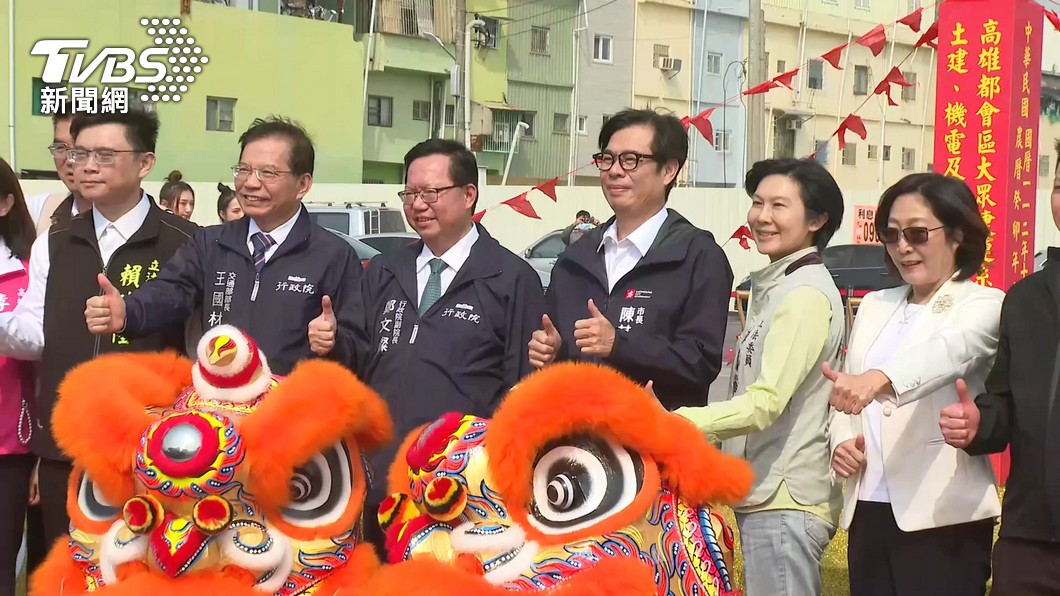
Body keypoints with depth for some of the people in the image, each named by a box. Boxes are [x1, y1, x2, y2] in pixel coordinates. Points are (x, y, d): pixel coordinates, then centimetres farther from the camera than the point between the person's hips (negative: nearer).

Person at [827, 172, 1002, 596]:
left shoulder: (982, 306, -4)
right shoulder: (874, 306, 17)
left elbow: (949, 349, -26)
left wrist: (878, 379, -45)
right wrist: (841, 441, -3)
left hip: (942, 516, -6)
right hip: (868, 509, 6)